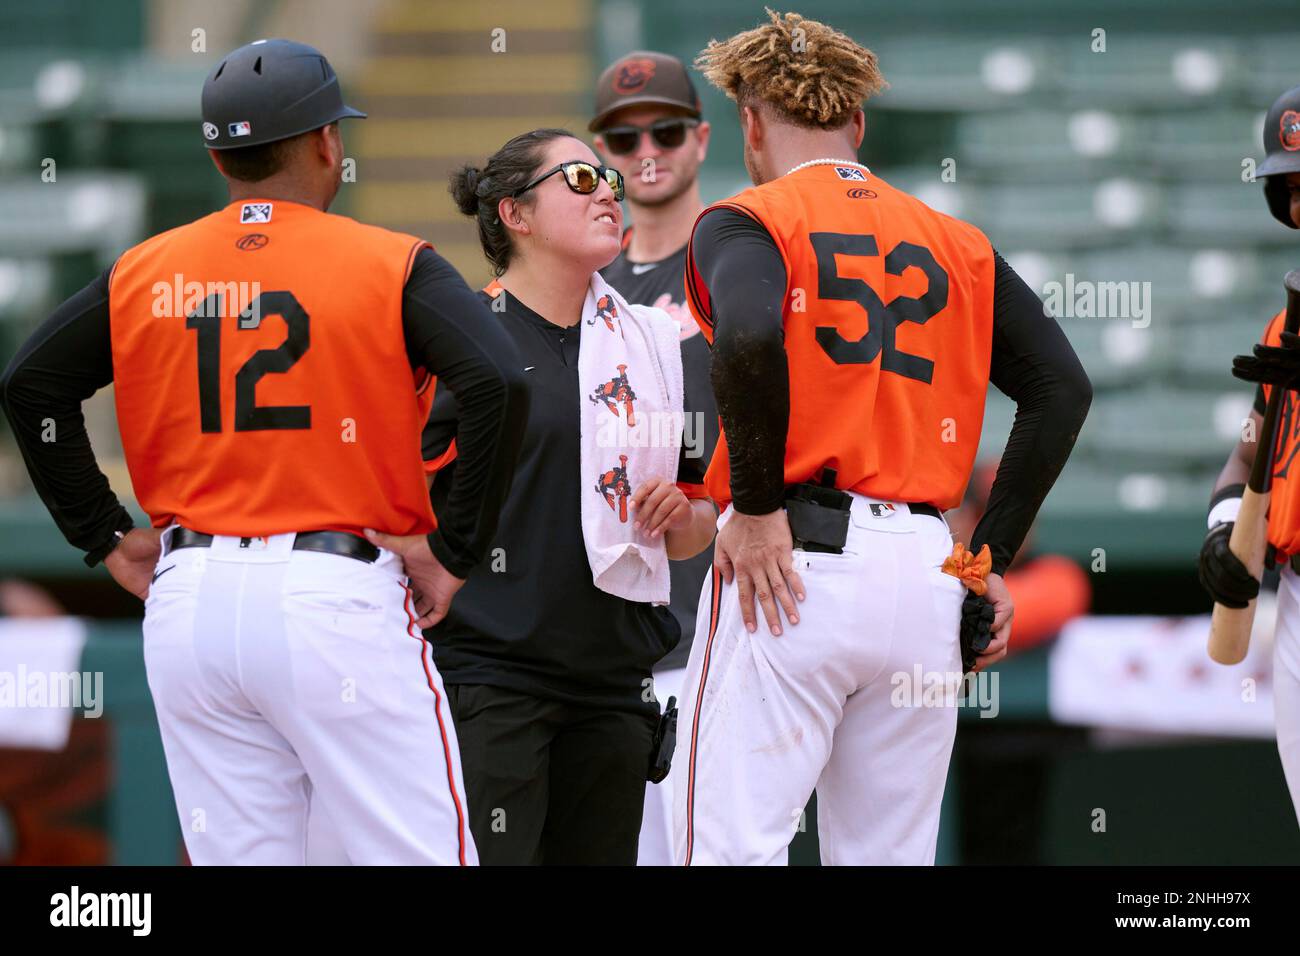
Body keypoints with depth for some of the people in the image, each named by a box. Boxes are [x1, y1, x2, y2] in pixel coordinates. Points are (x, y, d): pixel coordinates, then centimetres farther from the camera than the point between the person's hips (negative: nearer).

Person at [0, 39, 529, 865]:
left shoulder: (145, 272, 8)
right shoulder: (391, 266, -4)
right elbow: (499, 385, -16)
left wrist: (106, 536, 11)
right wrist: (454, 549, -9)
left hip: (188, 604, 5)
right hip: (339, 598, -4)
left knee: (236, 858, 9)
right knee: (418, 856, -2)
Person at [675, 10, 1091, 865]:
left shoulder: (746, 222, 2)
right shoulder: (955, 243, 17)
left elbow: (750, 335, -20)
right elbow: (1062, 387, 10)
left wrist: (757, 507, -12)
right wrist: (991, 556, 12)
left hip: (793, 564, -5)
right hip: (926, 569, 5)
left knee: (732, 850, -7)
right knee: (888, 858, 10)